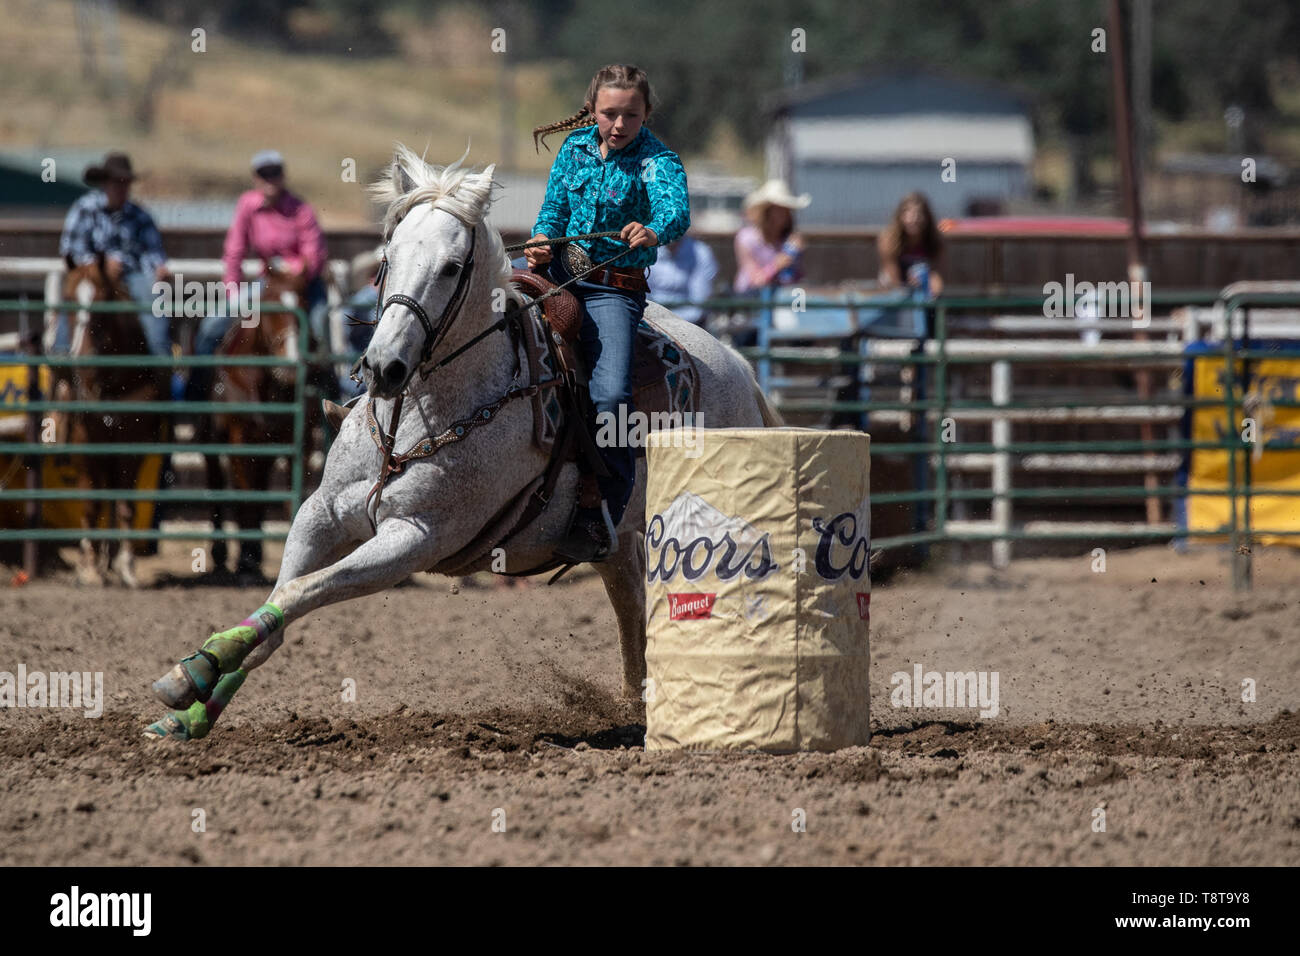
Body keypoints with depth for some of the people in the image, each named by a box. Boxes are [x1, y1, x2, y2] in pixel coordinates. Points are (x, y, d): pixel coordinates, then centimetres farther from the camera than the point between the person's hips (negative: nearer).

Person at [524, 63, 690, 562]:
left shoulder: (657, 161, -9)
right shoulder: (575, 147, 6)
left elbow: (676, 210, -28)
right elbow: (555, 207, 8)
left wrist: (652, 231, -52)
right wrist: (542, 240, -16)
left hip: (614, 290, -6)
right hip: (559, 271, 6)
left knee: (611, 395, -21)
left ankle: (600, 519, -15)